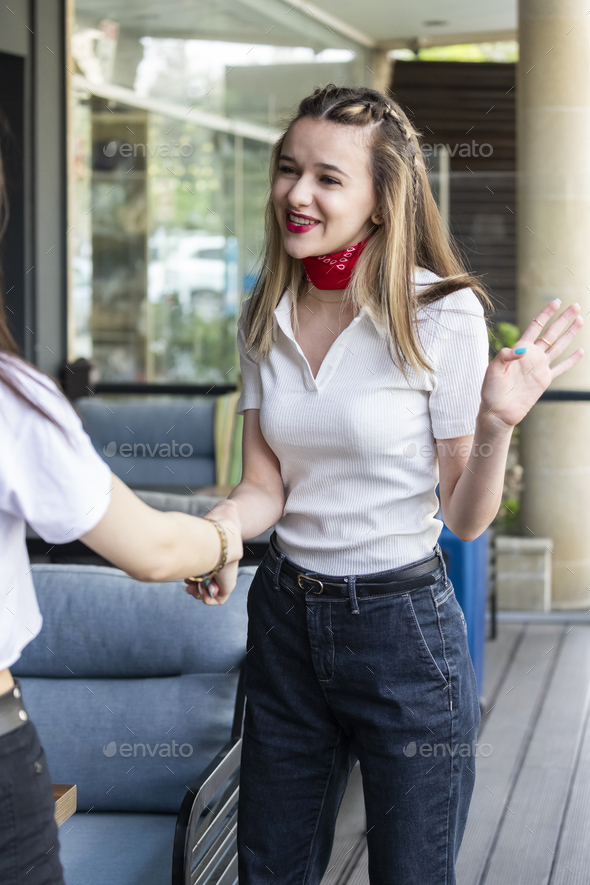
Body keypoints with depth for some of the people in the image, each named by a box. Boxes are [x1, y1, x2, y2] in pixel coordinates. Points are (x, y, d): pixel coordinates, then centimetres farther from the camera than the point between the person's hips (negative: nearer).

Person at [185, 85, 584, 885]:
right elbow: (264, 488, 3)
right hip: (285, 617, 5)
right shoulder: (266, 318, 1)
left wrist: (496, 427, -28)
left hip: (404, 626, -4)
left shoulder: (441, 316, -13)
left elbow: (465, 517, -10)